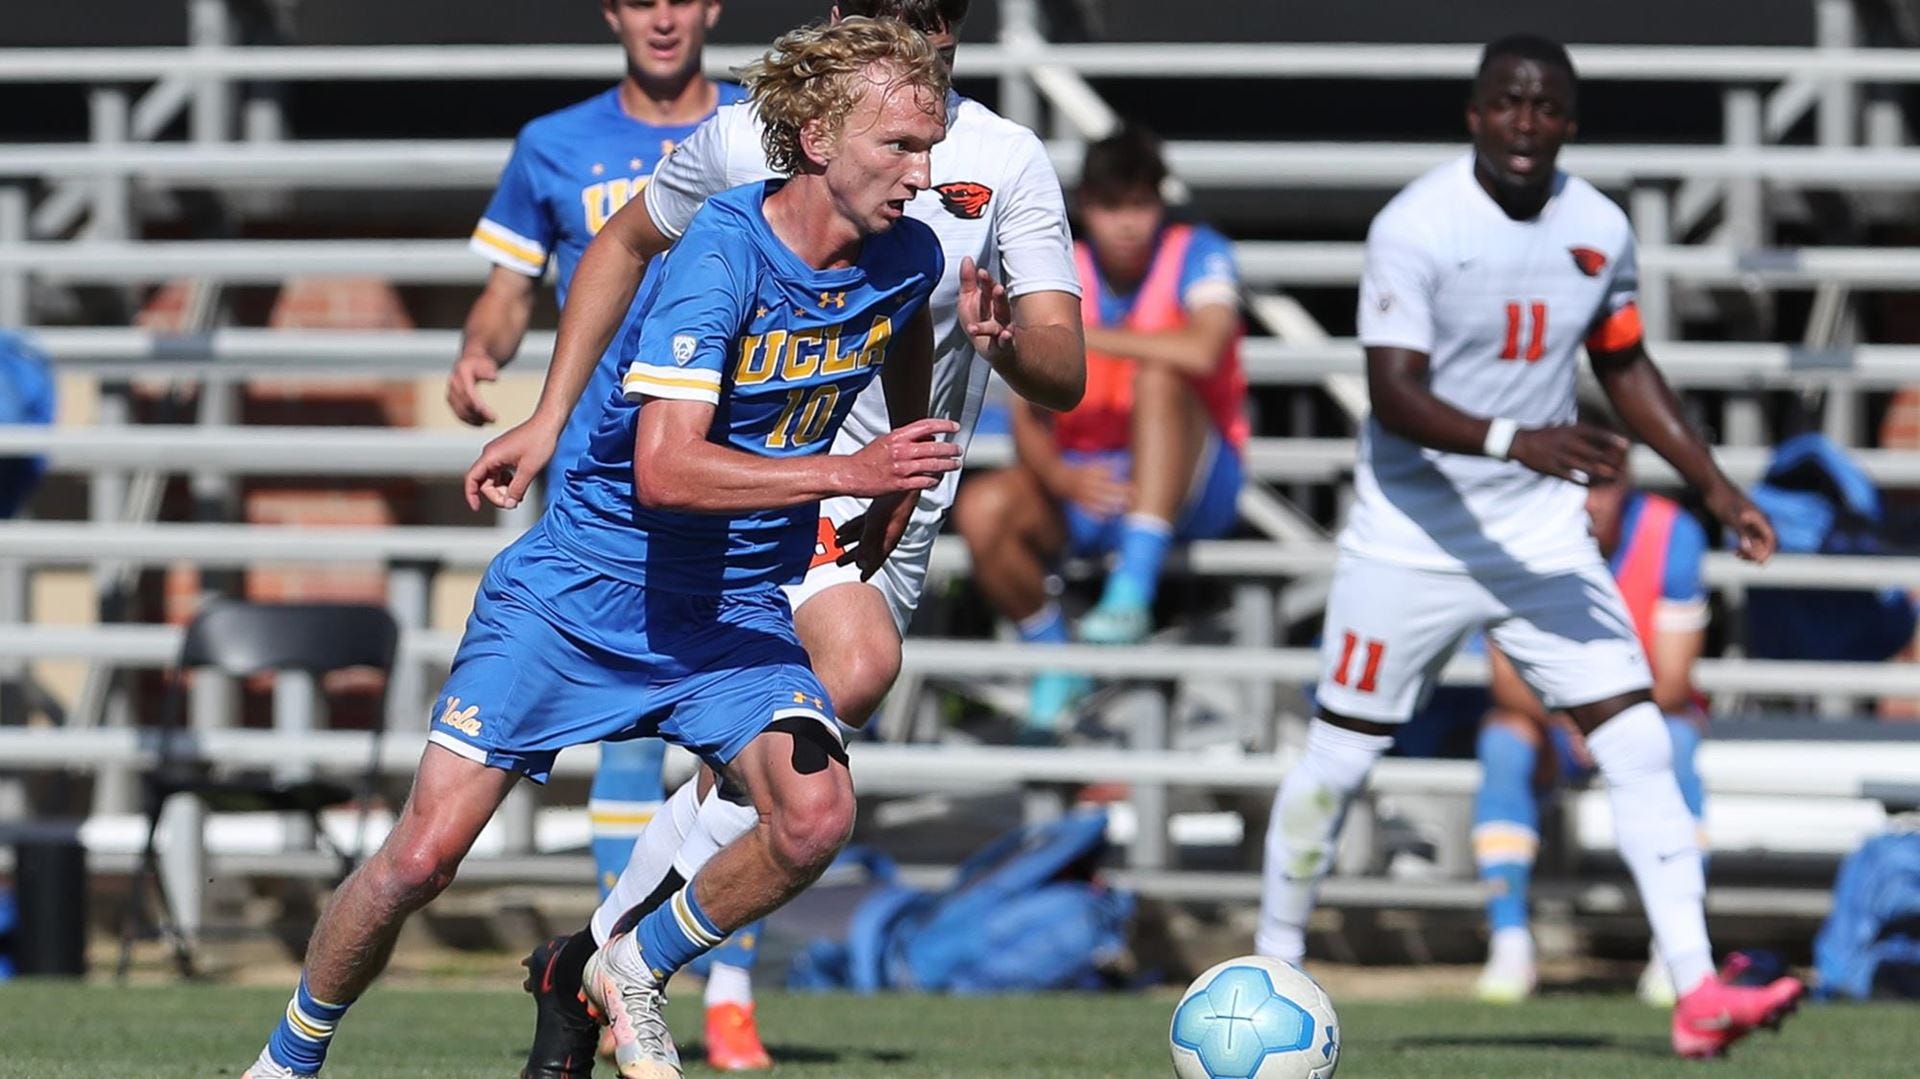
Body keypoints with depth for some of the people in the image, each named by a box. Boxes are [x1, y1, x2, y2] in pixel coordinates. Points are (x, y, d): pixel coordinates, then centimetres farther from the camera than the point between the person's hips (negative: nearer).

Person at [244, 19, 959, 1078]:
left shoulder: (906, 259, -3)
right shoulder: (720, 253, -23)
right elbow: (665, 471, -32)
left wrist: (865, 563, 20)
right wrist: (847, 471, -38)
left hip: (737, 612, 5)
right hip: (581, 591, -5)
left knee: (817, 813, -23)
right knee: (422, 856, -8)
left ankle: (634, 970, 4)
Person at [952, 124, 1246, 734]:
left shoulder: (1197, 255, -9)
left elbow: (1201, 351, -31)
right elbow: (1027, 416, -2)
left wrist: (1082, 336, -21)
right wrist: (1062, 479, -25)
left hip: (1191, 489, -3)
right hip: (1086, 486, 4)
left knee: (1157, 377, -33)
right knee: (982, 510, -25)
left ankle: (1133, 593, -38)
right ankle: (1055, 663, 0)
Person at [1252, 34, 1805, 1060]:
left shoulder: (1600, 230, -1)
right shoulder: (1414, 229, -18)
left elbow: (1625, 366, 16)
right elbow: (1395, 395, -25)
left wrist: (1712, 483, 10)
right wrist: (1516, 441, -39)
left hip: (1543, 537, 4)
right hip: (1414, 538, -4)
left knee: (1637, 743, -7)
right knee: (1340, 753, 4)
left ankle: (1697, 994, -10)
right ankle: (1274, 967, 23)